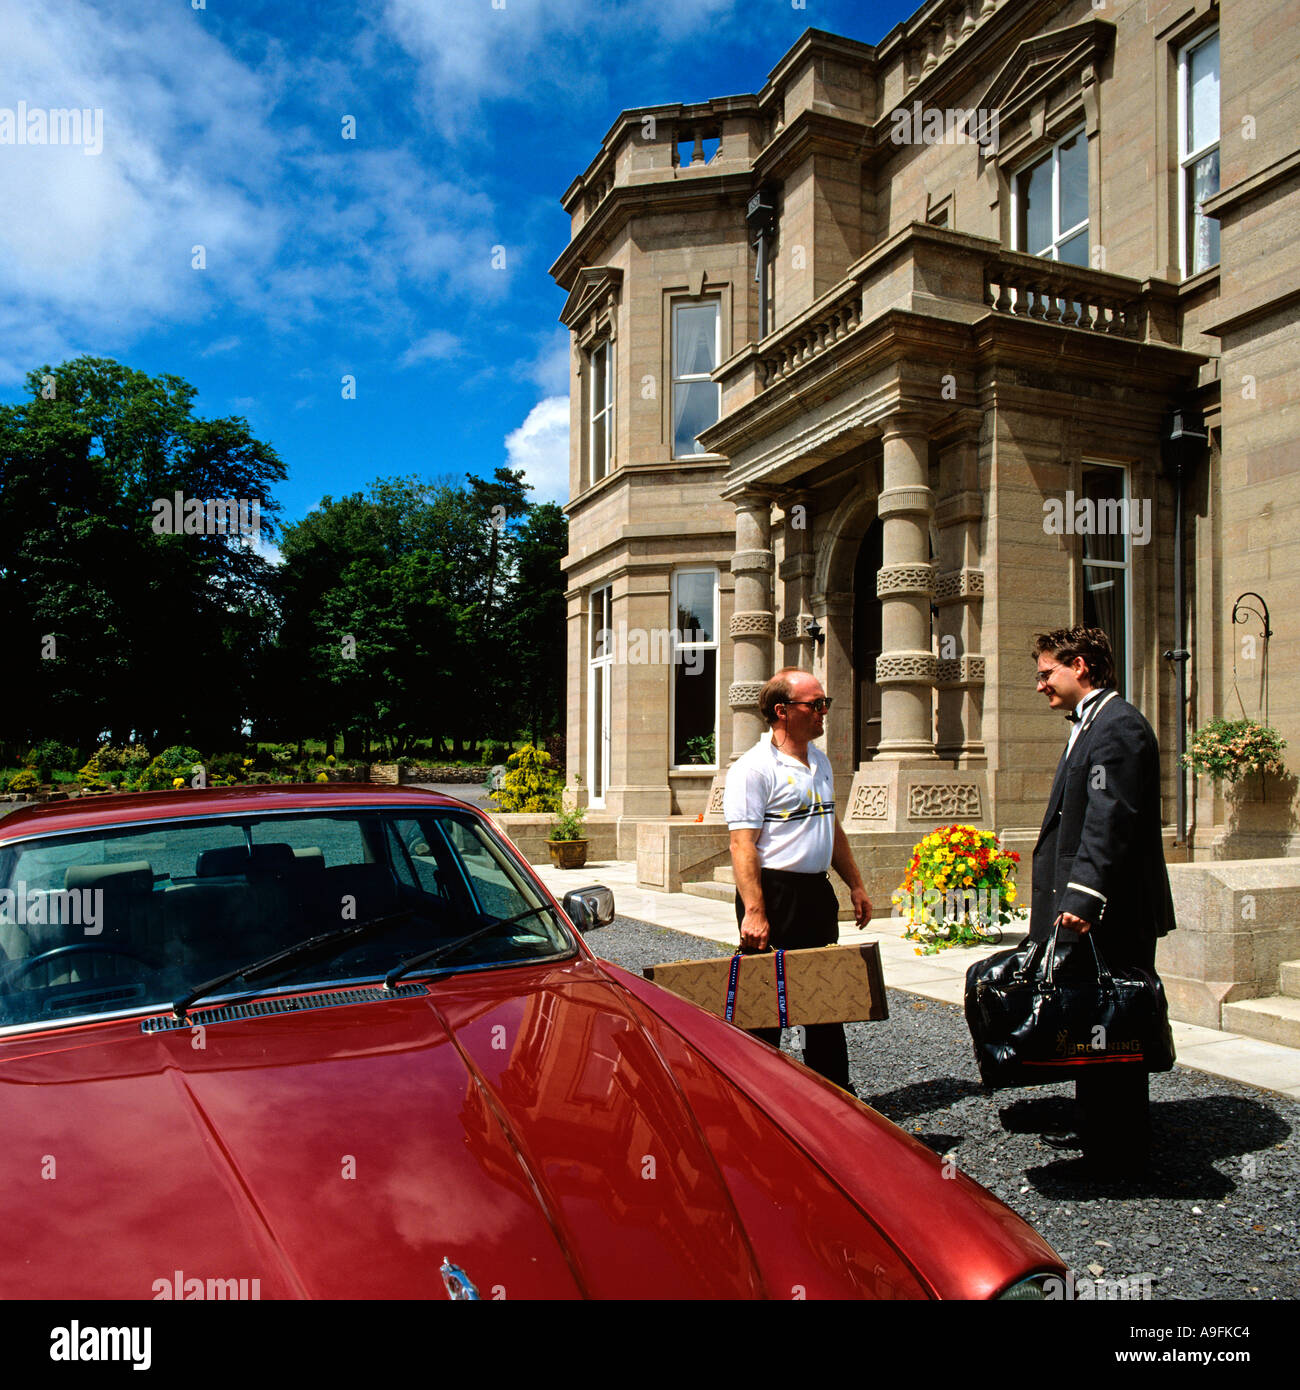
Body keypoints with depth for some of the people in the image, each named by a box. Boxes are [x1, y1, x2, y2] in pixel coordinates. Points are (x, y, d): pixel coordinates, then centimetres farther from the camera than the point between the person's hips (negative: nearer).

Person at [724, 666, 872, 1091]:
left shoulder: (820, 761, 13)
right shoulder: (753, 768, -14)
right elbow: (743, 845, -19)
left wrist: (855, 885, 17)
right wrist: (754, 912, -26)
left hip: (817, 892, 8)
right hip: (774, 894, -8)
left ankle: (833, 1092, 31)